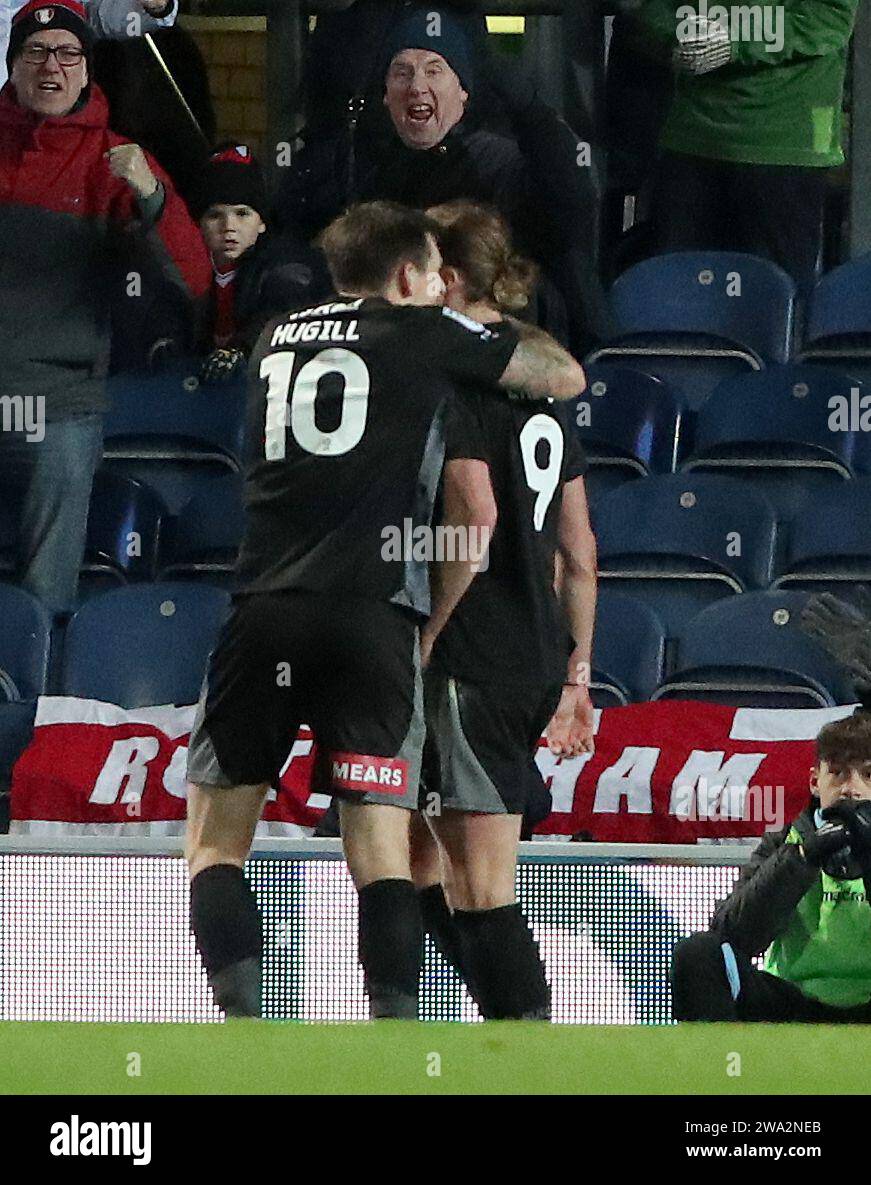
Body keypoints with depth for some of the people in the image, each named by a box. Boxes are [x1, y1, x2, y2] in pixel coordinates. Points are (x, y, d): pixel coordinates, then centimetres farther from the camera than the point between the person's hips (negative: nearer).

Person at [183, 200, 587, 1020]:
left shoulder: (275, 339, 21)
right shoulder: (426, 335, 7)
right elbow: (565, 378, 18)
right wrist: (501, 324, 37)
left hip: (263, 608, 3)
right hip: (373, 615, -2)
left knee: (215, 842, 7)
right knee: (381, 853, -2)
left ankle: (242, 1018, -11)